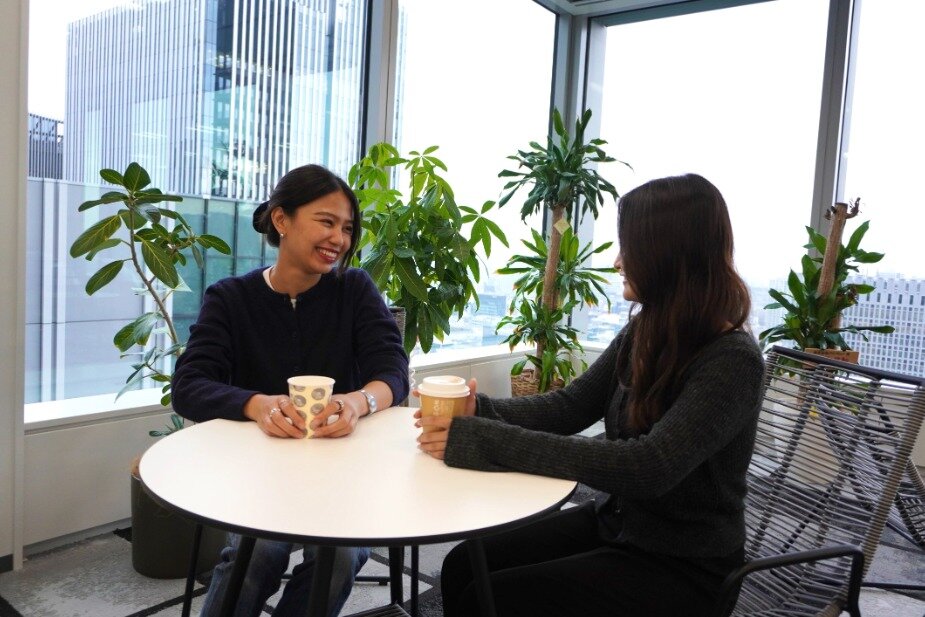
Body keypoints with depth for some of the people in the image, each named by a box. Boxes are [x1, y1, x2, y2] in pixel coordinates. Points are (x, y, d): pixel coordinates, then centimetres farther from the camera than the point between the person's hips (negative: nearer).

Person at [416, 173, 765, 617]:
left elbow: (648, 467, -34)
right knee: (463, 567, -3)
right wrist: (479, 412, -17)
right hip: (616, 523, 6)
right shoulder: (643, 334, 0)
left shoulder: (733, 362, -23)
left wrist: (489, 442, -36)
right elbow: (569, 406, 2)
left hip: (683, 567, -6)